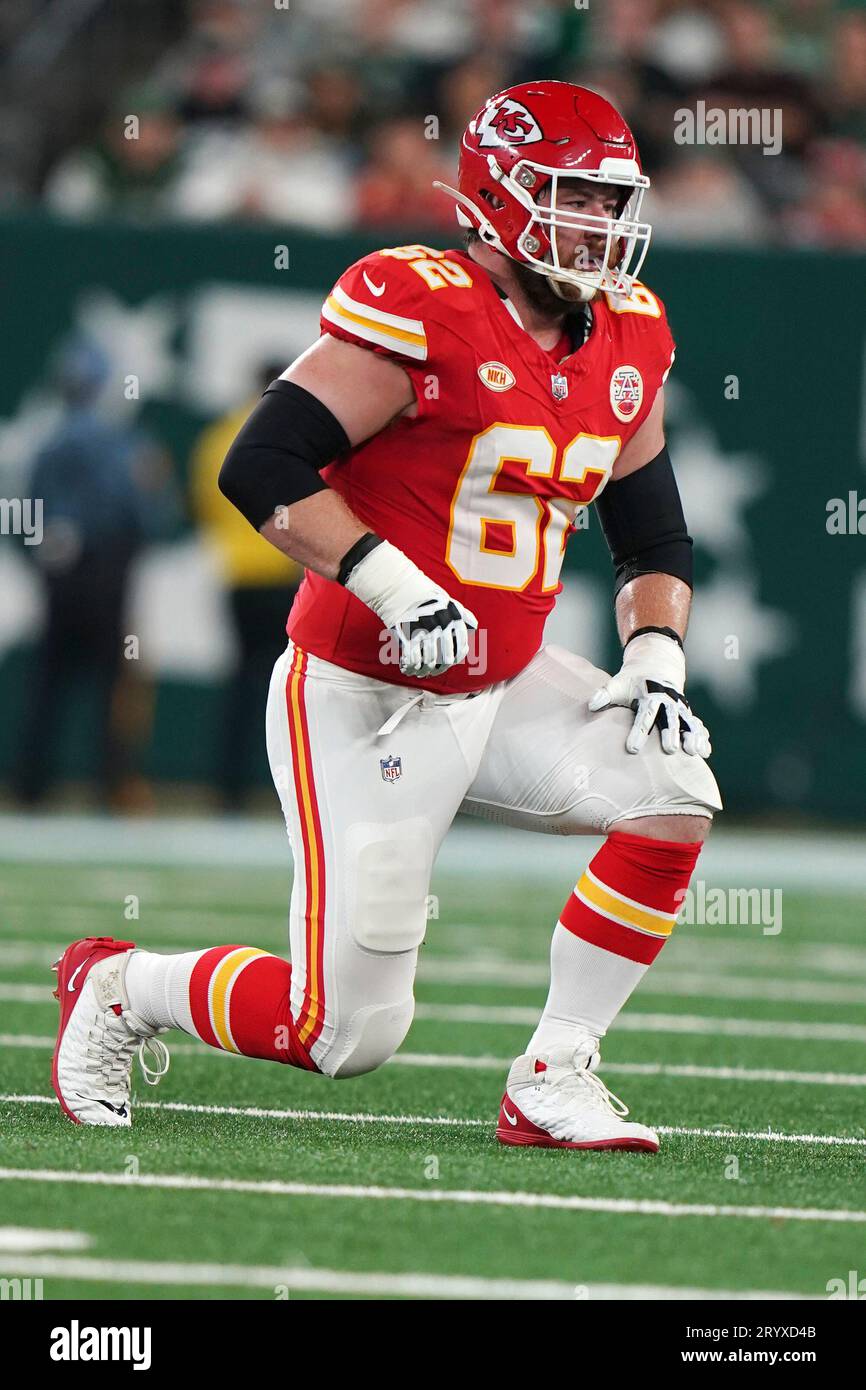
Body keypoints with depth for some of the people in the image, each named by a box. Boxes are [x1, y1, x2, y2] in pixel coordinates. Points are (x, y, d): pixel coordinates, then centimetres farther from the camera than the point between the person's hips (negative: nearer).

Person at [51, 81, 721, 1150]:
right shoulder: (422, 311, -19)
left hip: (501, 690, 7)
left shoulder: (626, 342, 5)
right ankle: (121, 988, 21)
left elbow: (654, 534, 16)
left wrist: (654, 656, -2)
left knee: (675, 788, -15)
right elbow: (261, 468, -22)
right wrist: (397, 588, -28)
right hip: (362, 701, -7)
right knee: (349, 1033, -7)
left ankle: (553, 1081, -3)